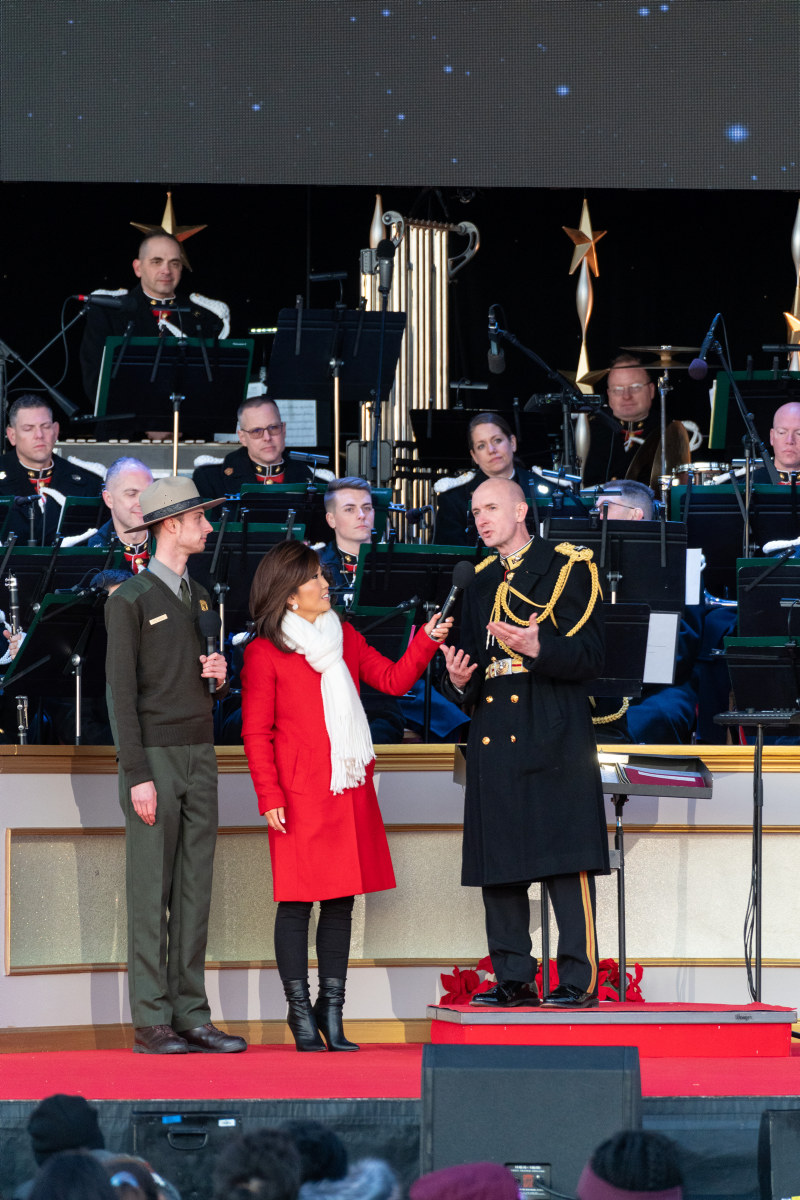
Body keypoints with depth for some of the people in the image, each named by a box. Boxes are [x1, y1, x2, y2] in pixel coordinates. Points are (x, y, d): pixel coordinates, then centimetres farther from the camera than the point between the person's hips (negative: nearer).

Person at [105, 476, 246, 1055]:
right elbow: (122, 692, -10)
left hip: (200, 757, 7)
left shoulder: (199, 596, 16)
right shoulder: (131, 600, -7)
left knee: (195, 891, 5)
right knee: (151, 893, -5)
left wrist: (220, 675, 0)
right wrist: (137, 776, -16)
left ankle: (191, 1015, 7)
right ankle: (151, 1022, -4)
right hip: (154, 759, -7)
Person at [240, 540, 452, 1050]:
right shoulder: (265, 653, -3)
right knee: (297, 902, -3)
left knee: (341, 901, 6)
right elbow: (256, 733, -4)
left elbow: (393, 679, 12)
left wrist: (427, 641, -3)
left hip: (349, 793, 5)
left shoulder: (343, 636, 14)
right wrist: (270, 796, -11)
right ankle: (301, 1014, 4)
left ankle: (332, 1012, 11)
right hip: (300, 798, -5)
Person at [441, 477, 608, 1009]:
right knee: (498, 864, 3)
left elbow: (590, 656, -6)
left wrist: (539, 648, -23)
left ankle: (579, 979, -8)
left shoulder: (568, 567, 1)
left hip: (553, 736, -6)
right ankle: (514, 978, 8)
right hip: (494, 735, 6)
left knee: (565, 860, -9)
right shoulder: (481, 581, 20)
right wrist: (460, 680, 1)